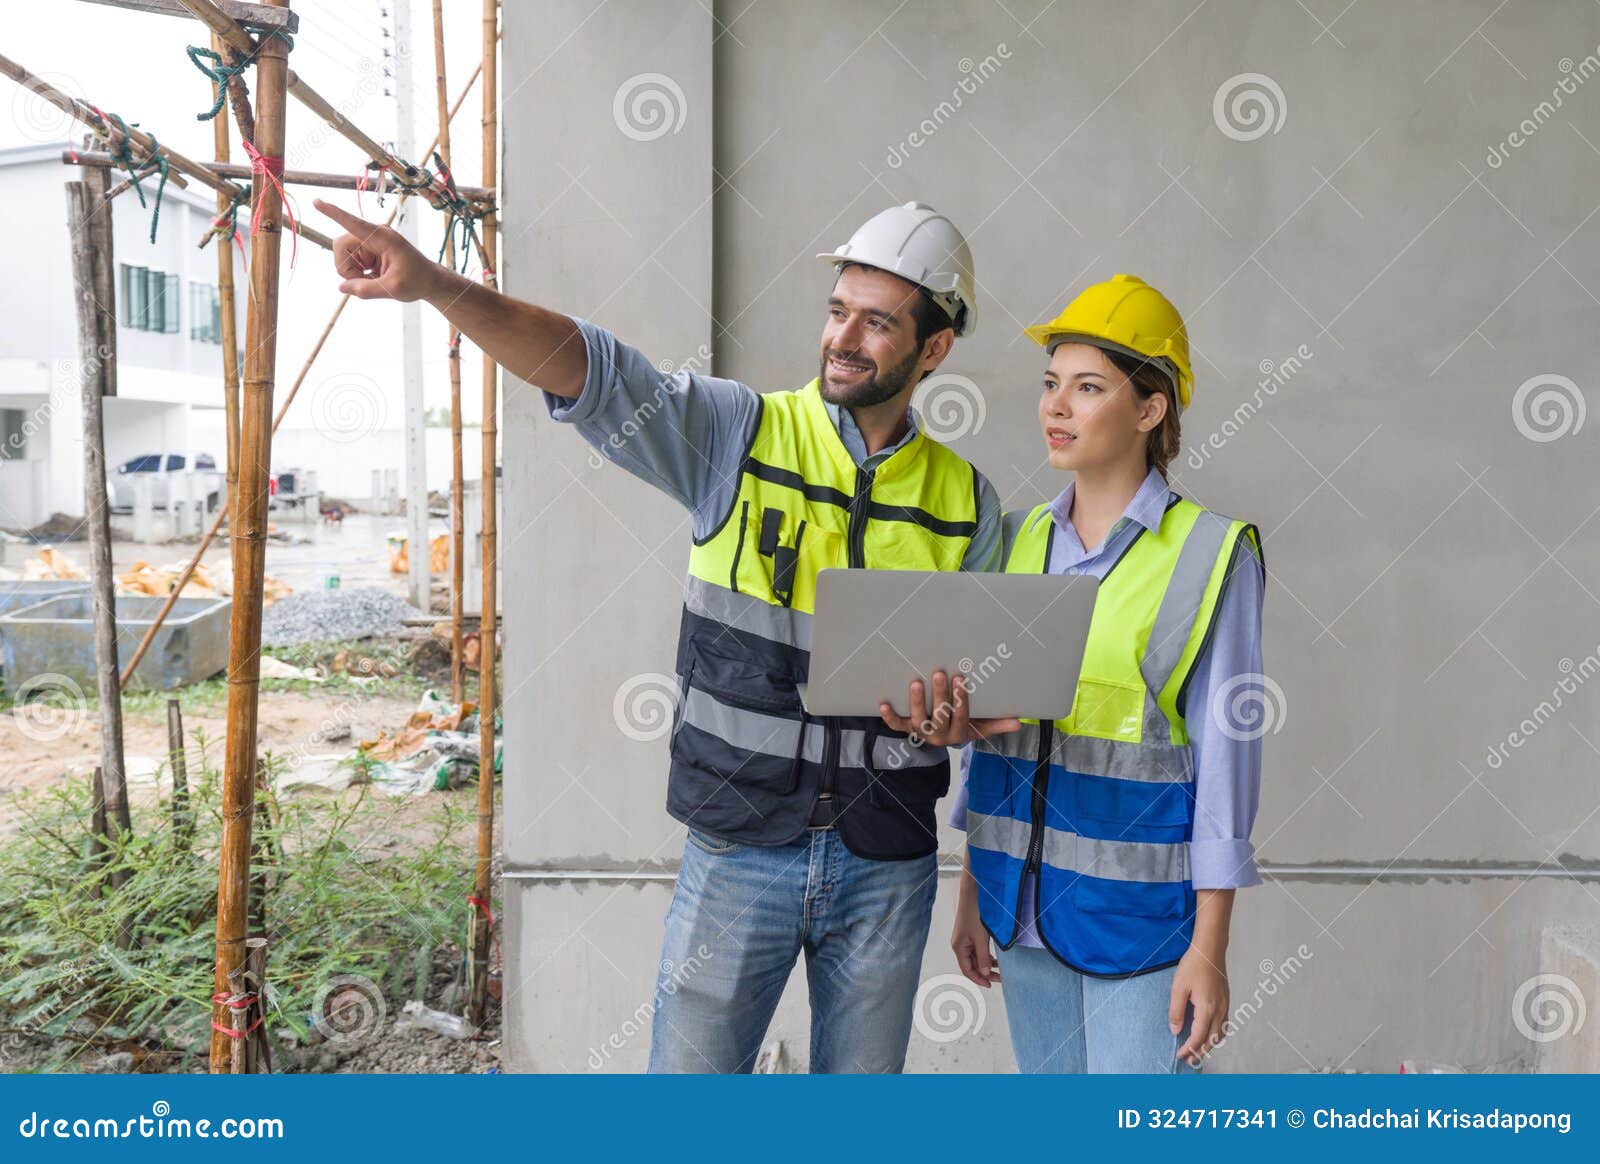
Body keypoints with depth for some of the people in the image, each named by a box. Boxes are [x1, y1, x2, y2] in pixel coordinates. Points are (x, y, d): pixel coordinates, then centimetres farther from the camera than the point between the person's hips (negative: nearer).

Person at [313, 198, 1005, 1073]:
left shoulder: (966, 502, 2)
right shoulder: (738, 436, -6)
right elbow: (585, 369, -17)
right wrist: (434, 284, -30)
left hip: (886, 866, 2)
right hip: (738, 848, -2)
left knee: (862, 1073, 19)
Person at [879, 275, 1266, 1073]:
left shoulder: (1209, 554, -8)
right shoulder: (1018, 540, 5)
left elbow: (1227, 750, -8)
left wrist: (1209, 948, -9)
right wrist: (972, 894, 12)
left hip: (1139, 909, -5)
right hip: (1024, 902, 5)